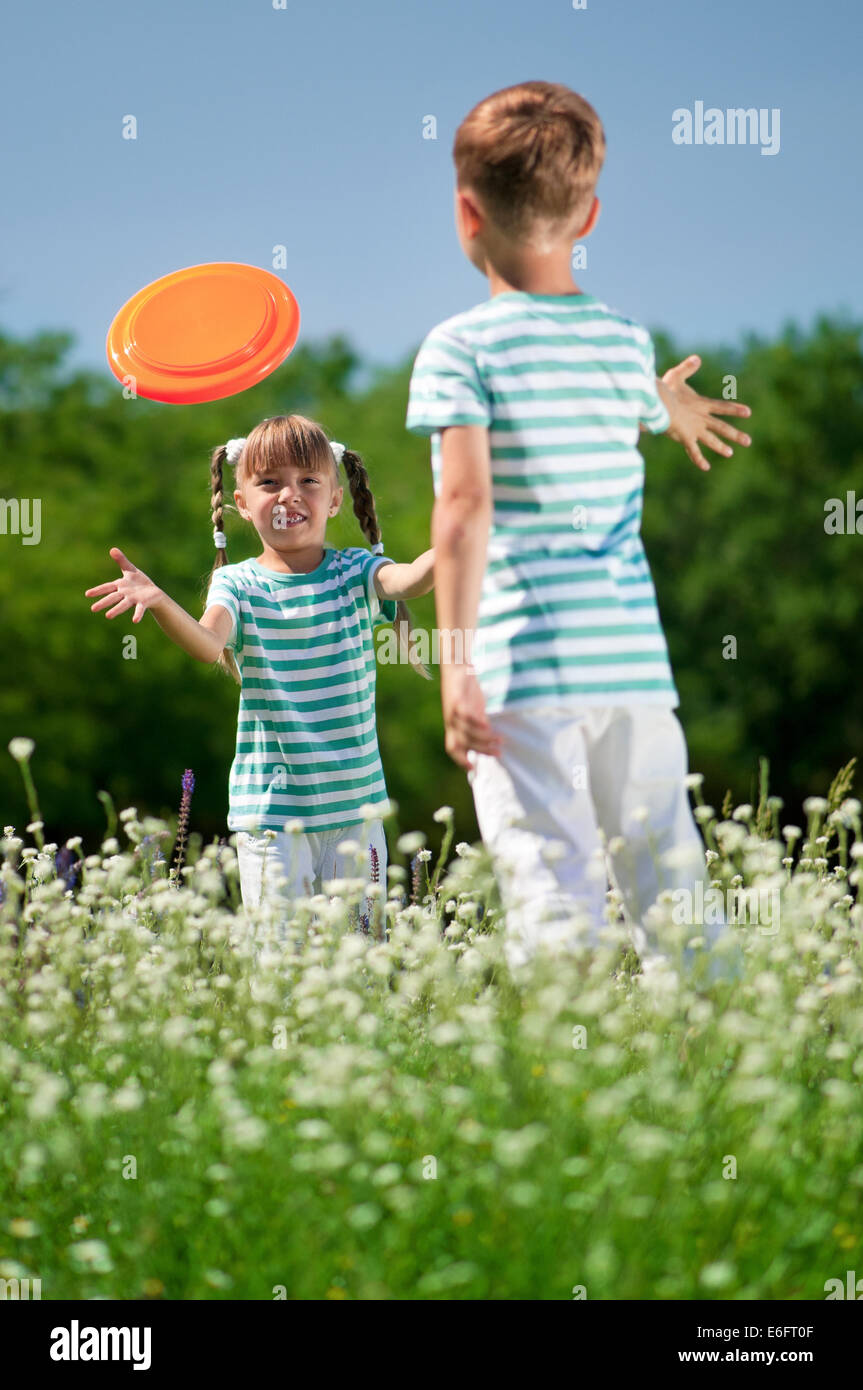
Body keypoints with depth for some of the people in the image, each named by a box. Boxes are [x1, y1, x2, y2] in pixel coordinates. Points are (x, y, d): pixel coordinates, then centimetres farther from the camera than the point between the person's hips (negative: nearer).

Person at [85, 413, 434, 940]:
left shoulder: (355, 573, 2)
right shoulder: (239, 585, 0)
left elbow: (410, 579, -18)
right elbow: (209, 643, -20)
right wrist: (158, 602, -40)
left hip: (355, 803, 1)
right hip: (270, 808, -1)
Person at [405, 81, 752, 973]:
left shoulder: (458, 347, -4)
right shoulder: (628, 343, 11)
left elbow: (465, 501, -15)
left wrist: (456, 662, -16)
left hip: (525, 669, -4)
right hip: (637, 663, 4)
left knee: (554, 904, -6)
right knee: (670, 890, 11)